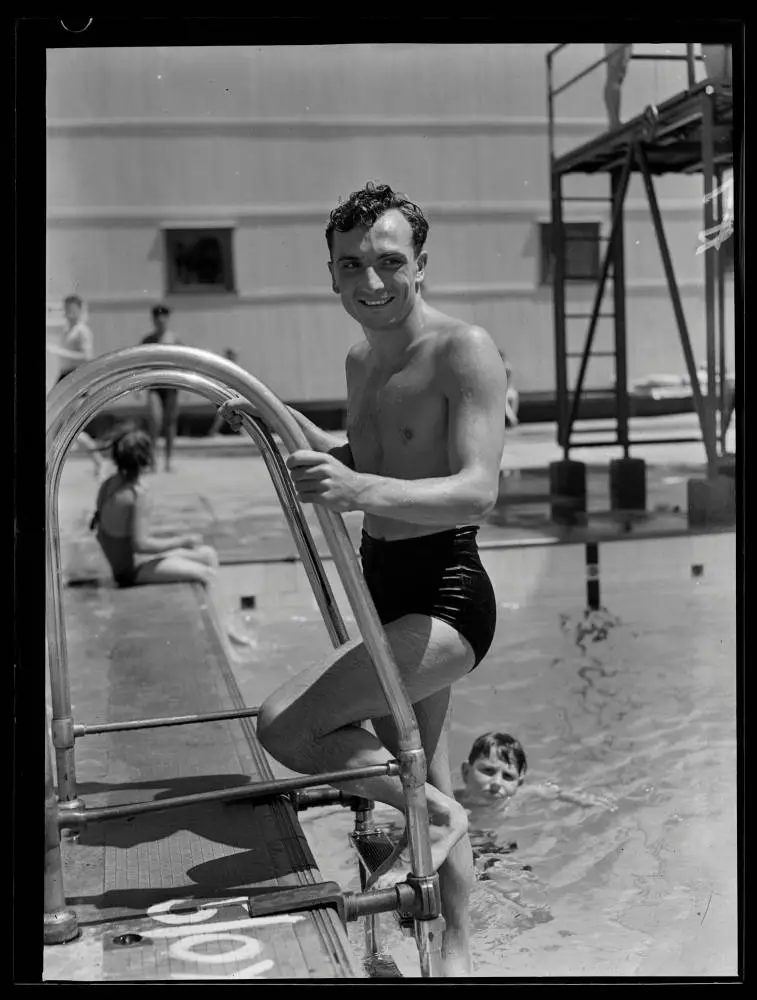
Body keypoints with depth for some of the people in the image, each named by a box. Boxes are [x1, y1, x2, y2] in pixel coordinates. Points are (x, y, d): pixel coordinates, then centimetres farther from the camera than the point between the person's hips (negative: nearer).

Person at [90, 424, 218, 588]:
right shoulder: (136, 494, -25)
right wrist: (183, 541, -16)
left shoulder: (107, 486, 1)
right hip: (135, 570, -9)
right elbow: (141, 544, -25)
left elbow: (101, 533, 8)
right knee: (206, 574, -15)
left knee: (209, 555, 11)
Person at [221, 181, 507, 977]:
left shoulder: (463, 350, -16)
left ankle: (434, 811, 2)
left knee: (284, 726, -20)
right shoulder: (361, 360, 9)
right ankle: (454, 948, 37)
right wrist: (285, 424, 9)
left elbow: (478, 492, -27)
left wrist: (361, 491, -41)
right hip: (381, 586, 9)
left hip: (444, 596, -8)